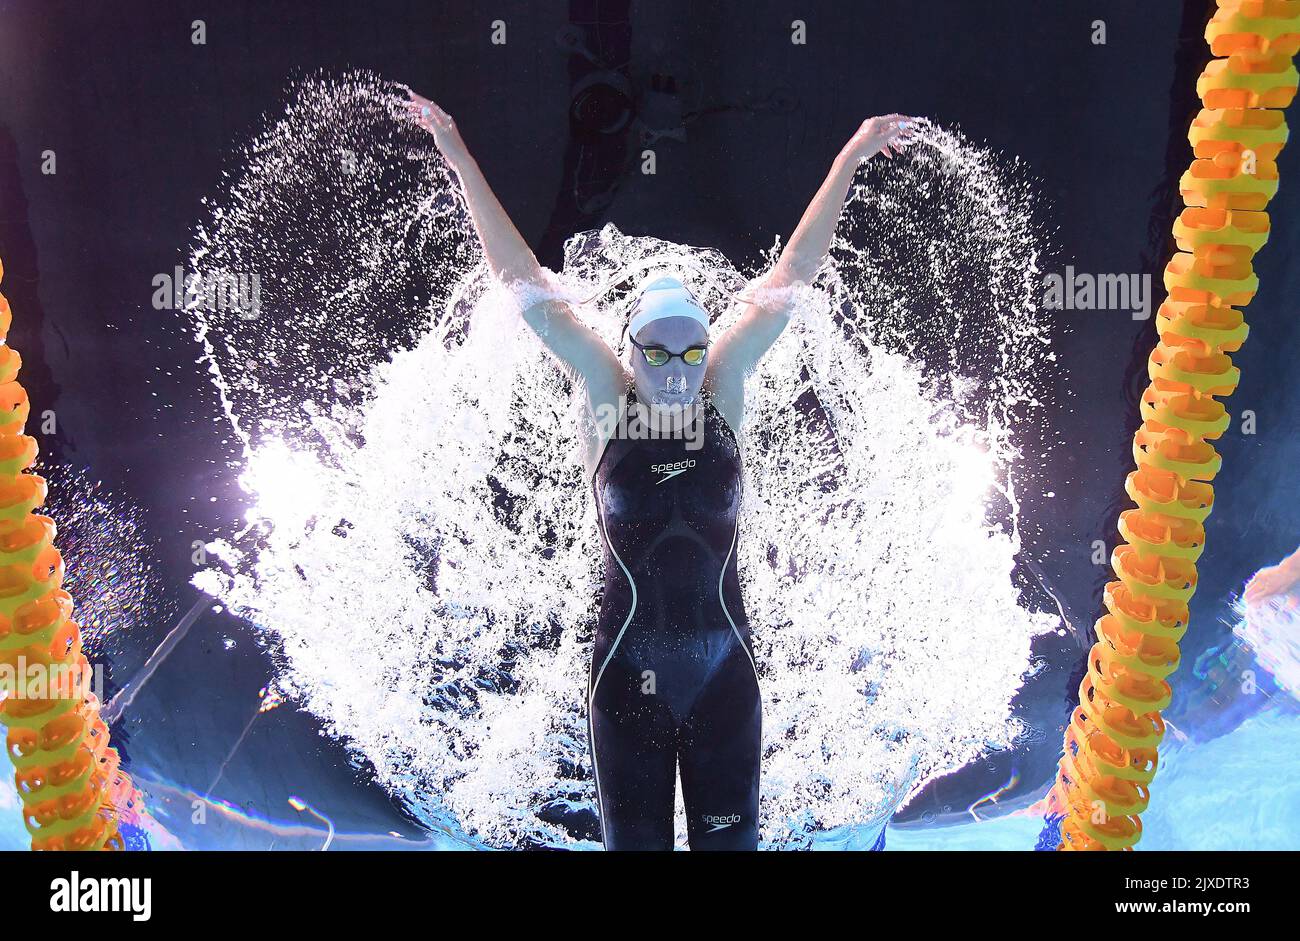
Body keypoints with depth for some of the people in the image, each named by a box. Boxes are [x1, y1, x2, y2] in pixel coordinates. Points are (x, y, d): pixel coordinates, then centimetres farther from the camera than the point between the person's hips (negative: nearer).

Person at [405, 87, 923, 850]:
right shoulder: (607, 401, -3)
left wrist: (850, 161, 2)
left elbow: (790, 277, 0)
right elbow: (526, 285, -3)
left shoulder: (723, 393, 0)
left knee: (730, 833, 12)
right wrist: (460, 161, -2)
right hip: (629, 666, -1)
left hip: (725, 664, 1)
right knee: (633, 836, 11)